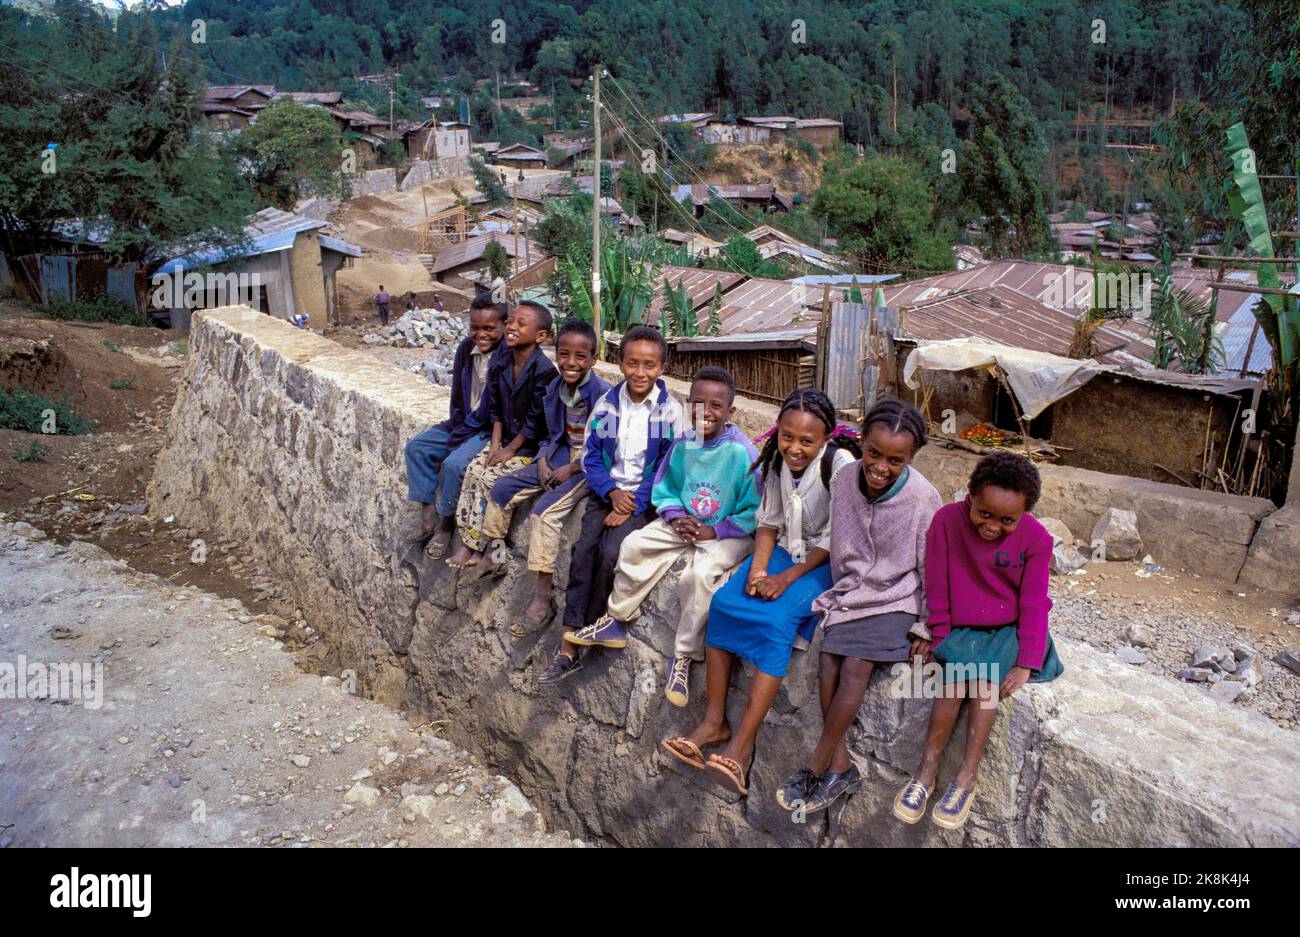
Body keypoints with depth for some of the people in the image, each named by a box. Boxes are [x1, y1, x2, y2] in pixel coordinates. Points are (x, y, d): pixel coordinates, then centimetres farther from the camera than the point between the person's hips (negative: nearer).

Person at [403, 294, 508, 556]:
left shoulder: (507, 356, -22)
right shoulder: (466, 349, 2)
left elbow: (494, 409, -23)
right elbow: (458, 397, 11)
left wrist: (457, 438, -18)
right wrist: (456, 427, -4)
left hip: (491, 428, -8)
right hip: (465, 423, 9)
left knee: (454, 463, -26)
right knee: (416, 447, 1)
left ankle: (446, 523, -3)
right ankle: (428, 516, 1)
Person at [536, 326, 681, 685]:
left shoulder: (670, 411, -7)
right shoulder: (607, 403, 3)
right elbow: (591, 456, 6)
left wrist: (632, 506, -14)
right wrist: (612, 492, -10)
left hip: (644, 499, -3)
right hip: (606, 492, 3)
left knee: (611, 553, -25)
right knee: (583, 550, -19)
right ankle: (568, 646, -17)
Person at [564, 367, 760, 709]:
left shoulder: (741, 453, -20)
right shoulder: (683, 445, -3)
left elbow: (754, 512, -17)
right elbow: (664, 488, 11)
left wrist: (715, 531, -21)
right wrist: (677, 517, -8)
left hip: (728, 533, -6)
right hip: (684, 522, 6)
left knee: (700, 573, -32)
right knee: (635, 545, -8)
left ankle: (683, 658, -14)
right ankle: (615, 622, 13)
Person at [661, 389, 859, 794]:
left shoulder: (839, 464, -18)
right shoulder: (777, 458, -1)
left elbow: (834, 541, -16)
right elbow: (769, 522, 5)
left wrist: (788, 577, -23)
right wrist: (758, 567, -12)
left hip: (824, 562, -6)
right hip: (782, 549, 6)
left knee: (776, 620, -30)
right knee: (724, 602, -19)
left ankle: (743, 743, -29)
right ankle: (714, 721, -14)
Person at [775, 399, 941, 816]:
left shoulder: (923, 498, -18)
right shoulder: (845, 480, -7)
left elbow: (931, 569, -8)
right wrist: (841, 591, 12)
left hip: (895, 599, -4)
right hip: (850, 591, 4)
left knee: (855, 664, -21)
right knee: (828, 659, -17)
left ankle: (815, 765, -8)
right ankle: (840, 767, -9)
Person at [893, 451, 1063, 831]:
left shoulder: (1036, 538, -12)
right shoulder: (947, 519, -14)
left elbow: (1033, 603, -9)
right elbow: (937, 588, -6)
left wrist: (1027, 663, -14)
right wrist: (940, 638, -3)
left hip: (1010, 629, 0)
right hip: (962, 629, 0)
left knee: (985, 678, -26)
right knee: (959, 674, -25)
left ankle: (967, 778, -21)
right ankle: (926, 771, -18)